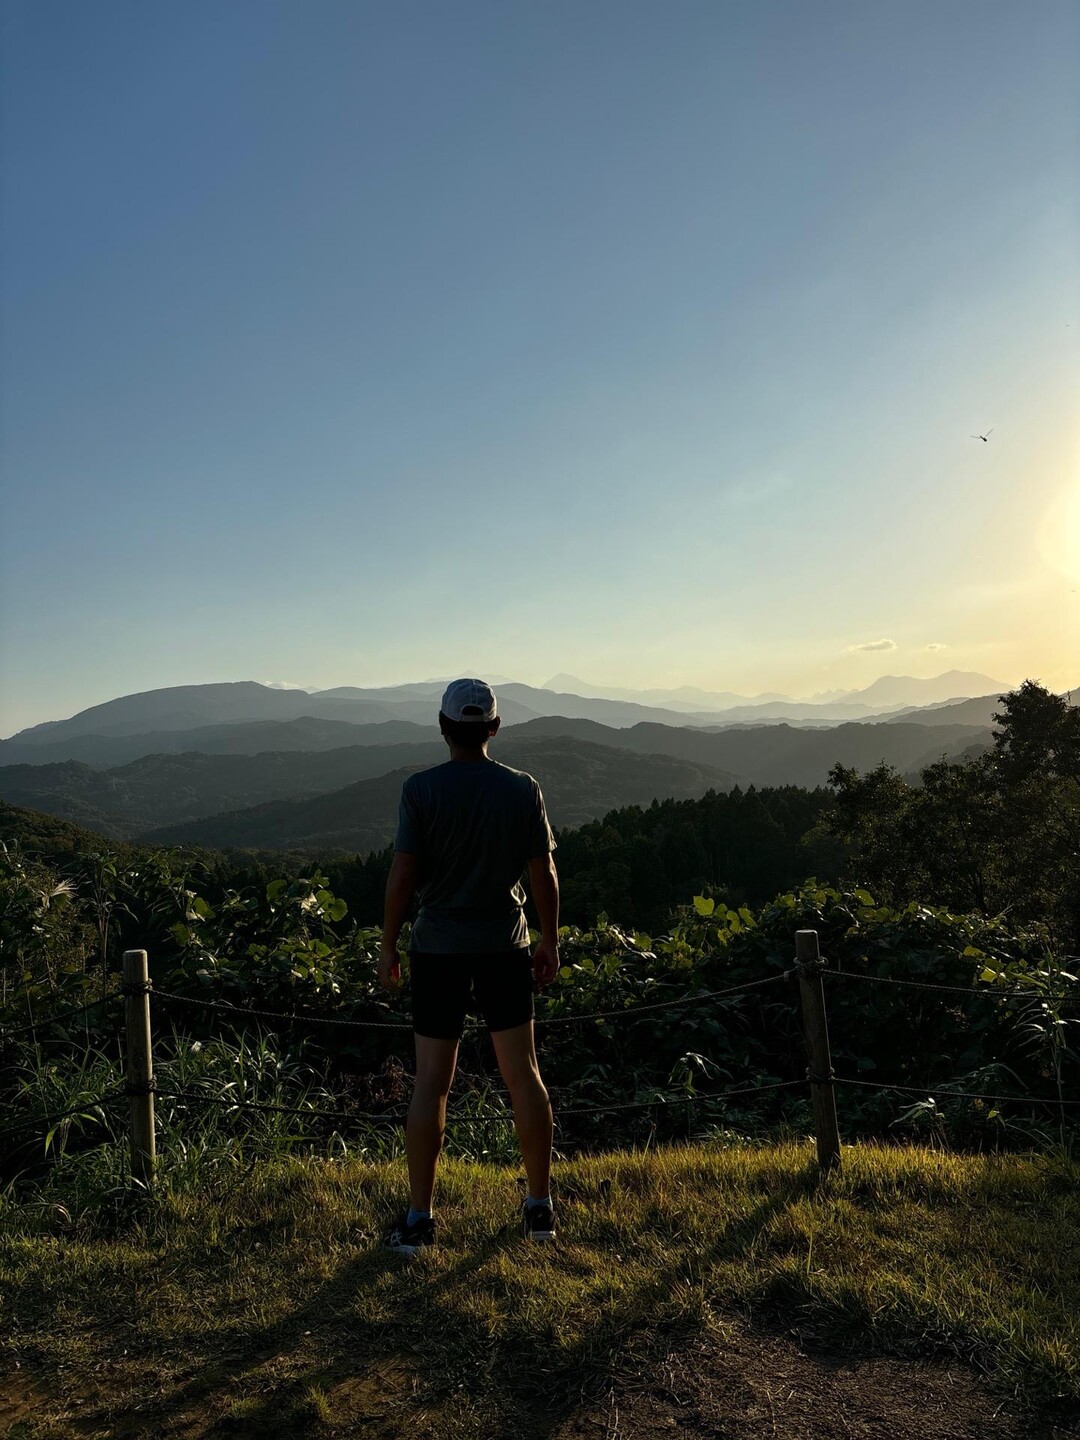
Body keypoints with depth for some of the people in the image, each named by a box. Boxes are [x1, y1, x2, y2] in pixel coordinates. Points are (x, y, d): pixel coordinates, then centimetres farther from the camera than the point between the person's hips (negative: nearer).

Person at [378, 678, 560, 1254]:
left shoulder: (421, 789, -9)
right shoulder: (522, 789, -4)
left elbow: (402, 874, -9)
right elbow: (544, 873, -1)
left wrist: (387, 944, 2)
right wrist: (550, 941, 11)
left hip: (438, 949, -1)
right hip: (505, 947, 2)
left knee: (430, 1082, 7)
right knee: (523, 1075, 11)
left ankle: (419, 1219, 16)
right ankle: (540, 1207, 22)